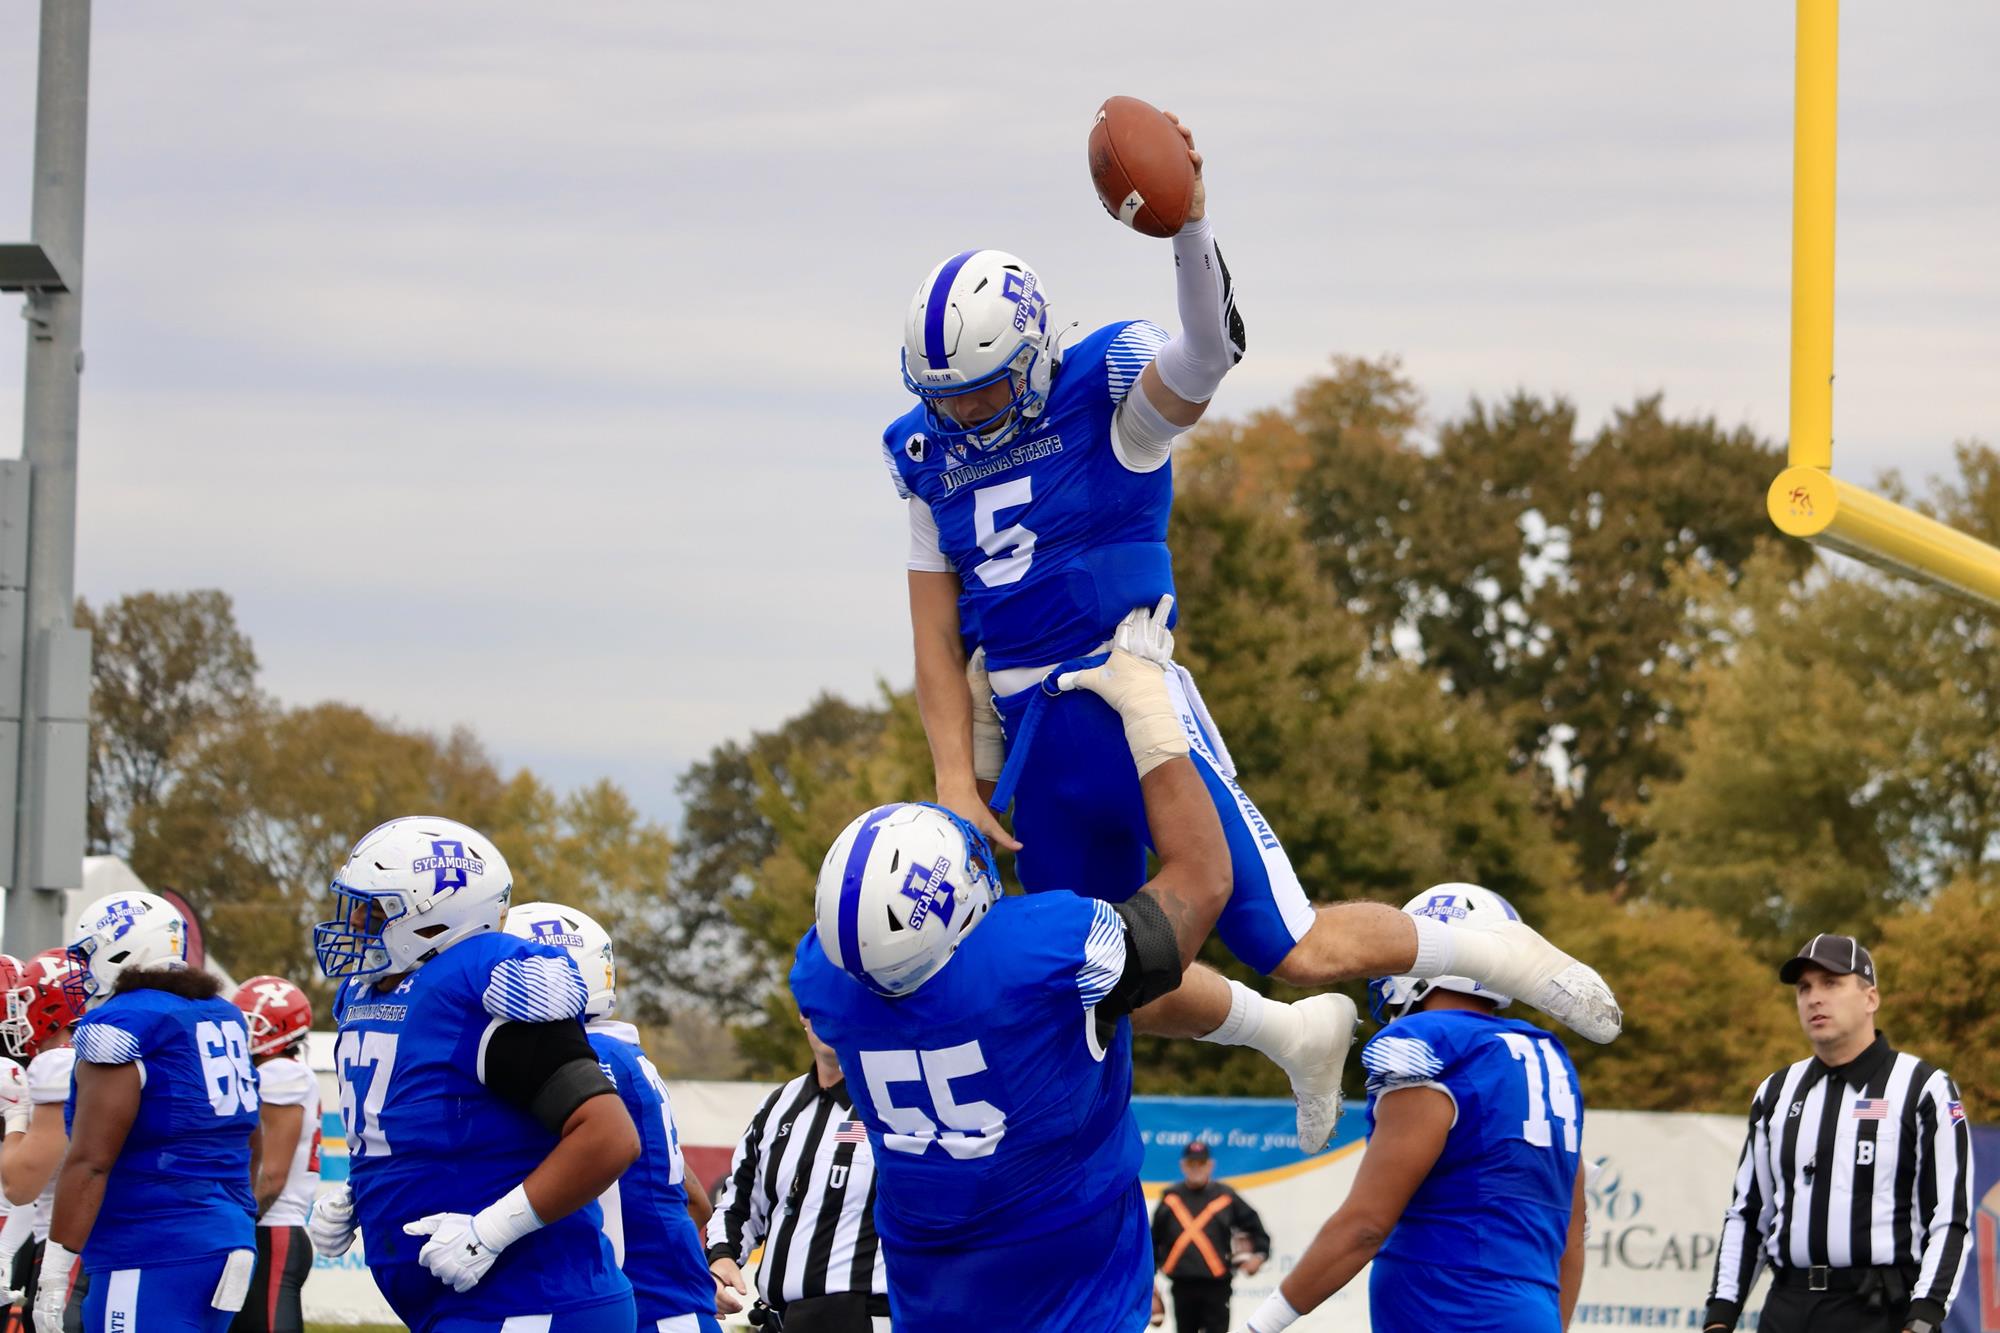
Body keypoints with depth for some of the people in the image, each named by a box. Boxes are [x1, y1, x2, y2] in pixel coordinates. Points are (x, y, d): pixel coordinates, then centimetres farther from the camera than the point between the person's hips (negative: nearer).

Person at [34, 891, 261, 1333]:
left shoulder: (117, 1029, -11)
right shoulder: (224, 1018, 14)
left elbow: (90, 1161, -18)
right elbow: (250, 1144, 23)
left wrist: (54, 1272, -18)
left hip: (153, 1261, -9)